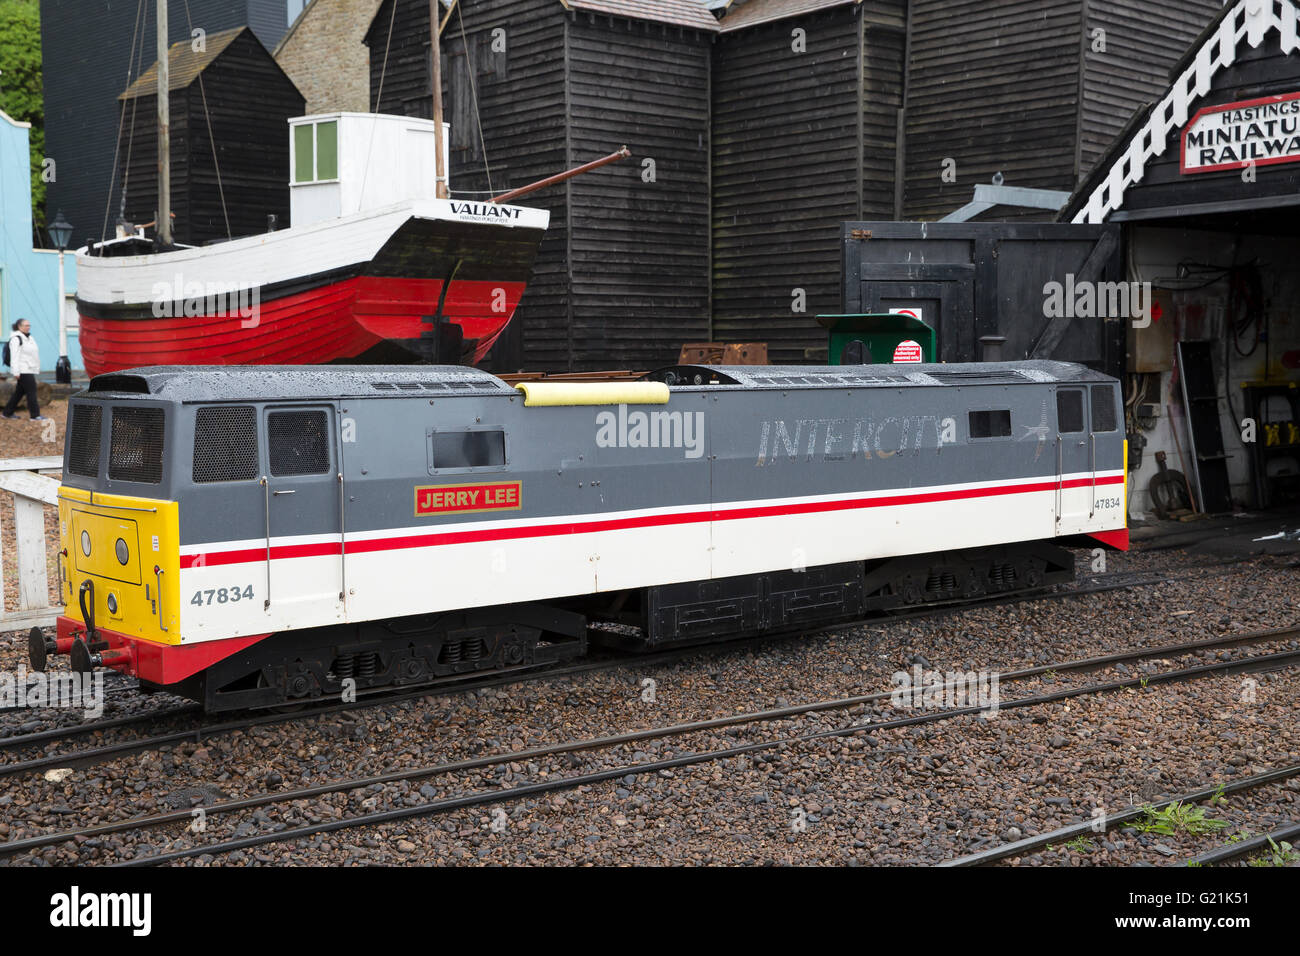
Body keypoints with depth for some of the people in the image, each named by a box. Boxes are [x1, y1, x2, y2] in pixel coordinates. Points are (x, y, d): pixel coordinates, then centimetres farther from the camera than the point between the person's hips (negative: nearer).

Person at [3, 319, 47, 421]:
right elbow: (15, 356, -16)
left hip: (30, 369, 10)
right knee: (31, 391, -9)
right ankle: (35, 415, -7)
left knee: (19, 391, 13)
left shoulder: (28, 338, 18)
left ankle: (8, 413, 21)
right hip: (23, 370, -10)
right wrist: (16, 372, -20)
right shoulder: (16, 339, -11)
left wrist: (37, 367, 19)